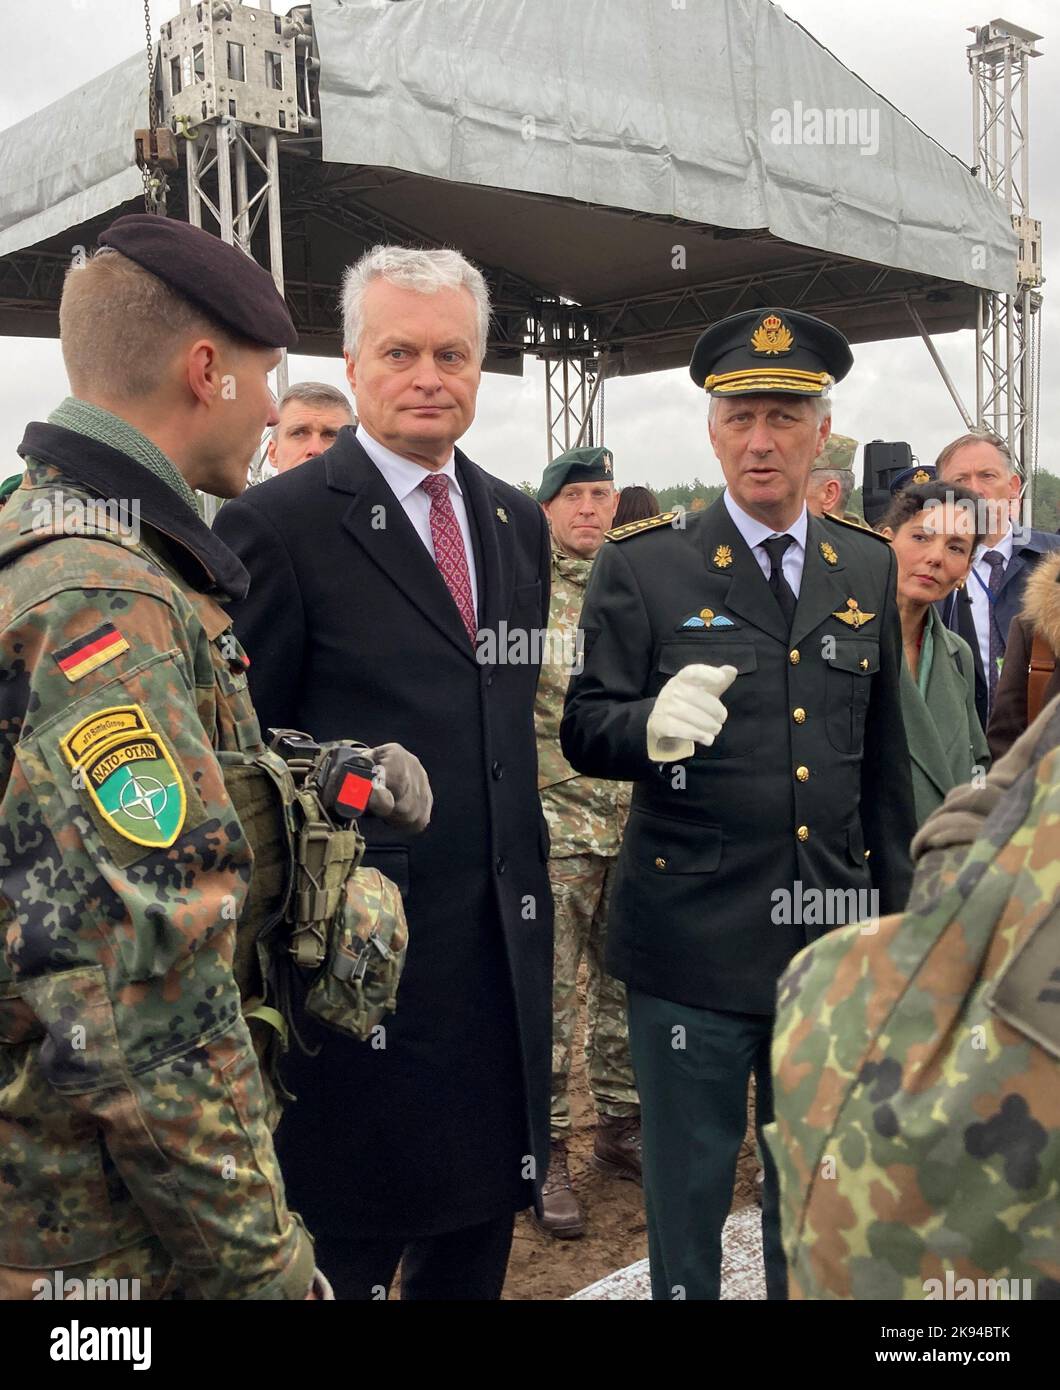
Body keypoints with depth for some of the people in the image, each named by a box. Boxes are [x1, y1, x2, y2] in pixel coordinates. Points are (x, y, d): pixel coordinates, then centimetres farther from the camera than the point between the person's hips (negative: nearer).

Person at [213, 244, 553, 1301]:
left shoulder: (518, 523, 10)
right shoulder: (277, 524, -11)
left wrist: (527, 870, 13)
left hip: (502, 939, 6)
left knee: (479, 1233, 20)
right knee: (345, 1248, 11)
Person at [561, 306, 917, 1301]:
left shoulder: (867, 567, 7)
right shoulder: (641, 568, -6)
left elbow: (883, 758, 13)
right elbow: (583, 732, -8)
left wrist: (893, 906, 14)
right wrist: (651, 725, -30)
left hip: (833, 938, 4)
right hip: (693, 943, -3)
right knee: (688, 1179, 12)